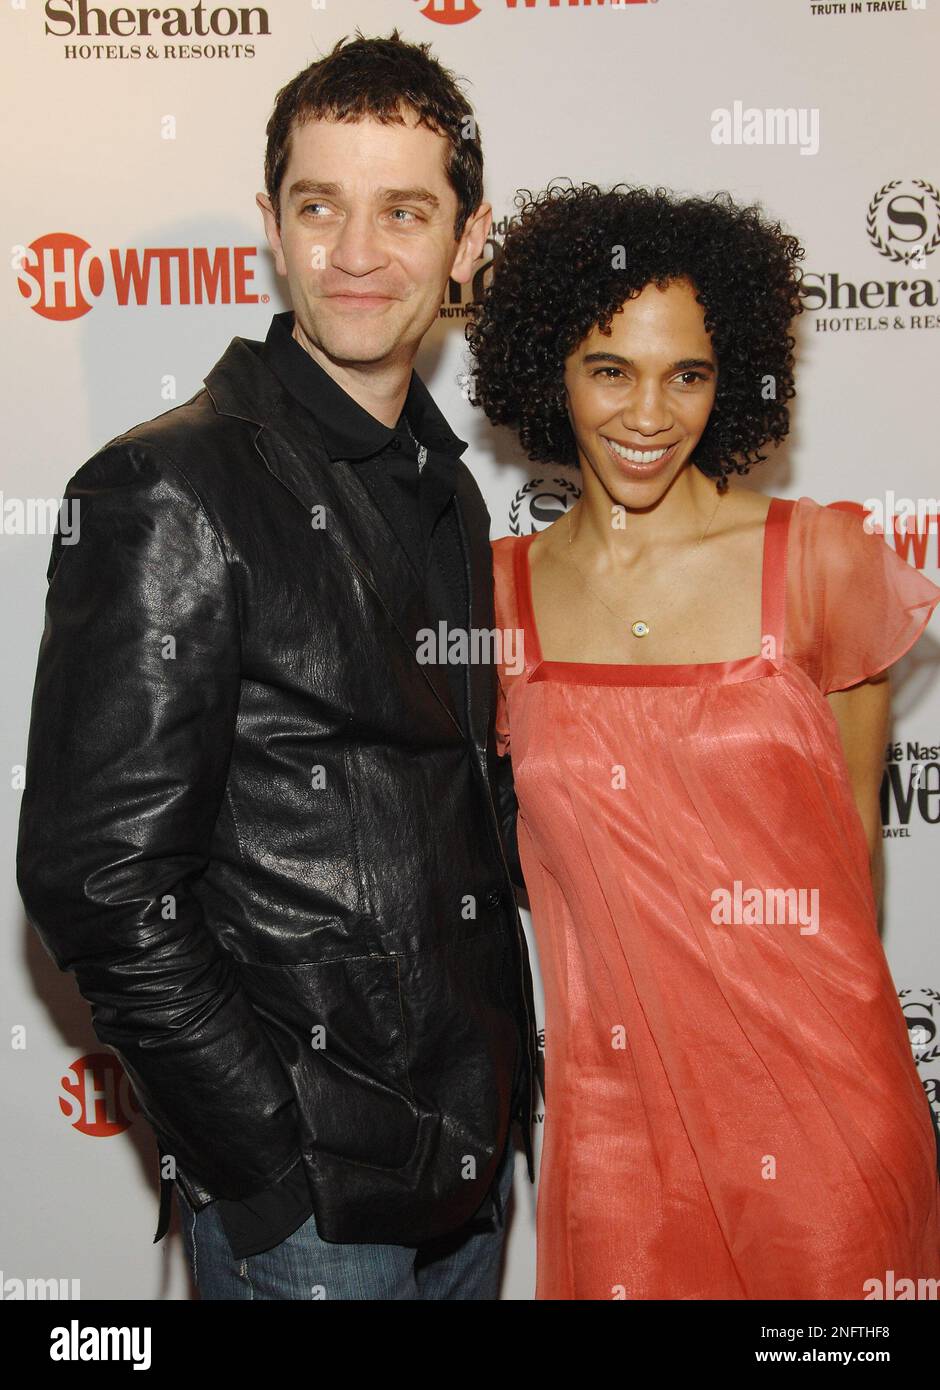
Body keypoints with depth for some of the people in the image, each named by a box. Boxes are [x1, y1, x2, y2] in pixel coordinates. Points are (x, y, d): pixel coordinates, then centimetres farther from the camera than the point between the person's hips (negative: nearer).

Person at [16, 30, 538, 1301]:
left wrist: (500, 1085, 10)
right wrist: (281, 1164, -16)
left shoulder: (447, 489, 7)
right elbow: (101, 884, -19)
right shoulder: (170, 493, -17)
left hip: (473, 1144, 7)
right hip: (301, 1197, -7)